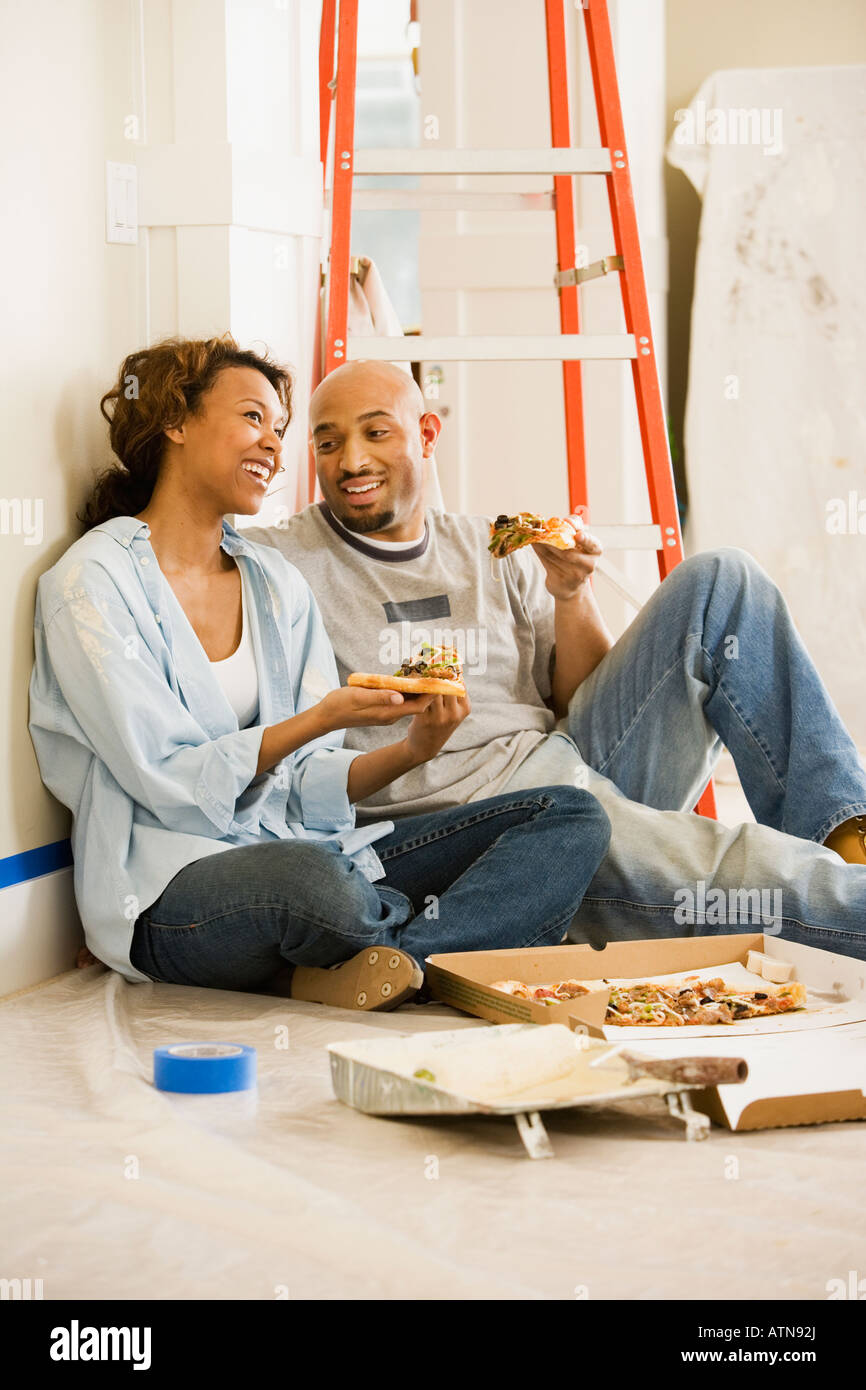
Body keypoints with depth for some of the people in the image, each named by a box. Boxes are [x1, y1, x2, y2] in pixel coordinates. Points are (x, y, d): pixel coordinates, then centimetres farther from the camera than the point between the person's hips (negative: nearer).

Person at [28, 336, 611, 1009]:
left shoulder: (278, 582, 15)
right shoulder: (91, 581, -4)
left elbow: (309, 788, 9)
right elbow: (170, 782, -12)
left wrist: (410, 749, -10)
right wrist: (321, 718, -21)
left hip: (303, 846, 7)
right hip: (171, 889, -7)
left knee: (572, 818, -6)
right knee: (313, 880, -42)